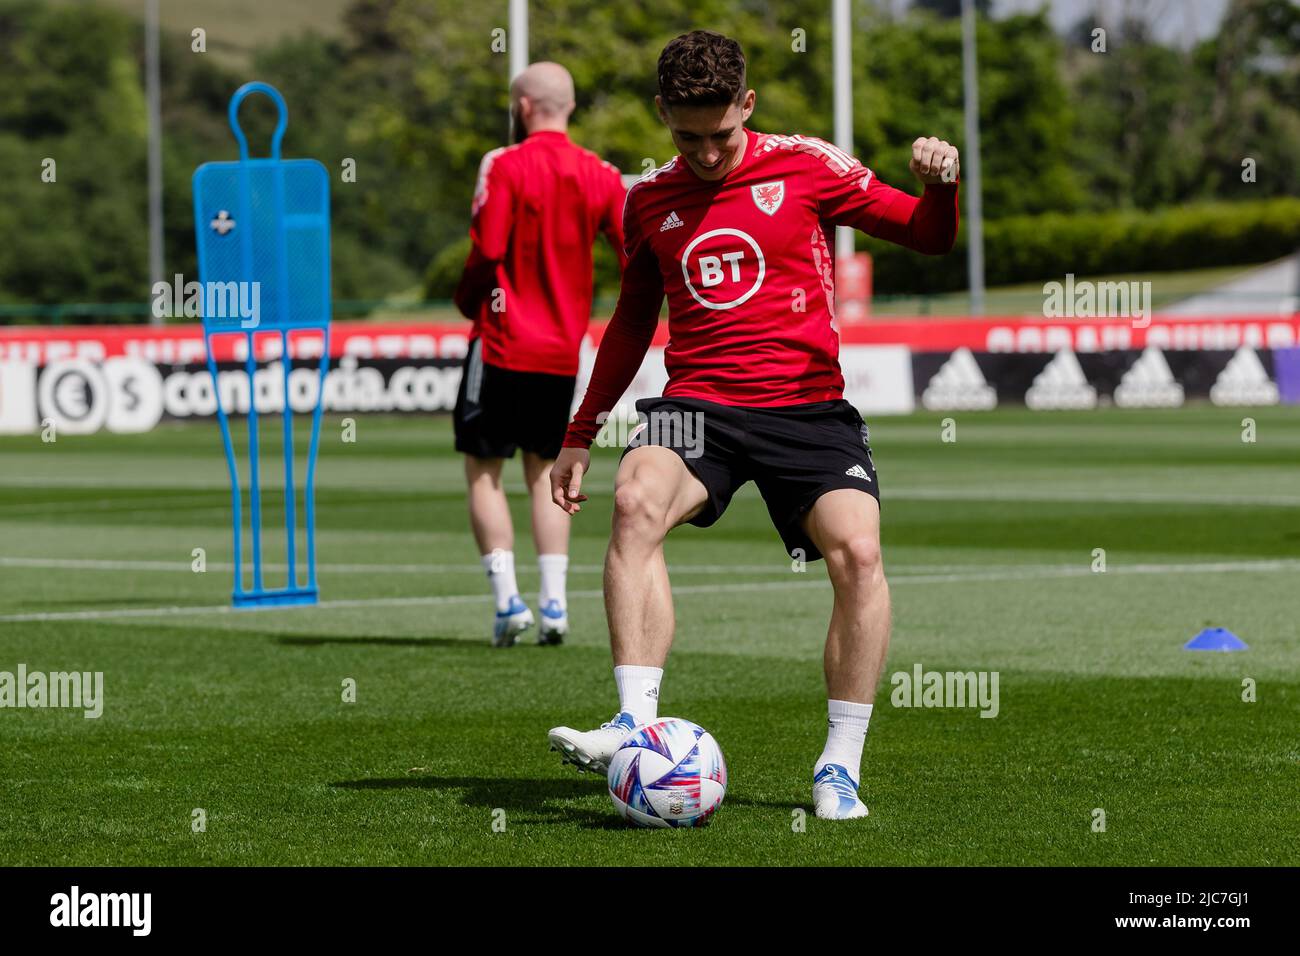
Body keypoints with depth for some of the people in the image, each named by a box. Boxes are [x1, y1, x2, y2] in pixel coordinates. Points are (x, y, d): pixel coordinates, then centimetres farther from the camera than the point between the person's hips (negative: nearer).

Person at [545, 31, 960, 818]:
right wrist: (581, 435, 25)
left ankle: (841, 766, -10)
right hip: (699, 402, 1)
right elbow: (633, 322, 24)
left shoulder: (806, 167, 3)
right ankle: (636, 724, -33)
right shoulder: (649, 200, 11)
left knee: (859, 550, -23)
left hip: (807, 405, -1)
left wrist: (939, 185, -15)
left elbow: (928, 236, 8)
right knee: (637, 502, -30)